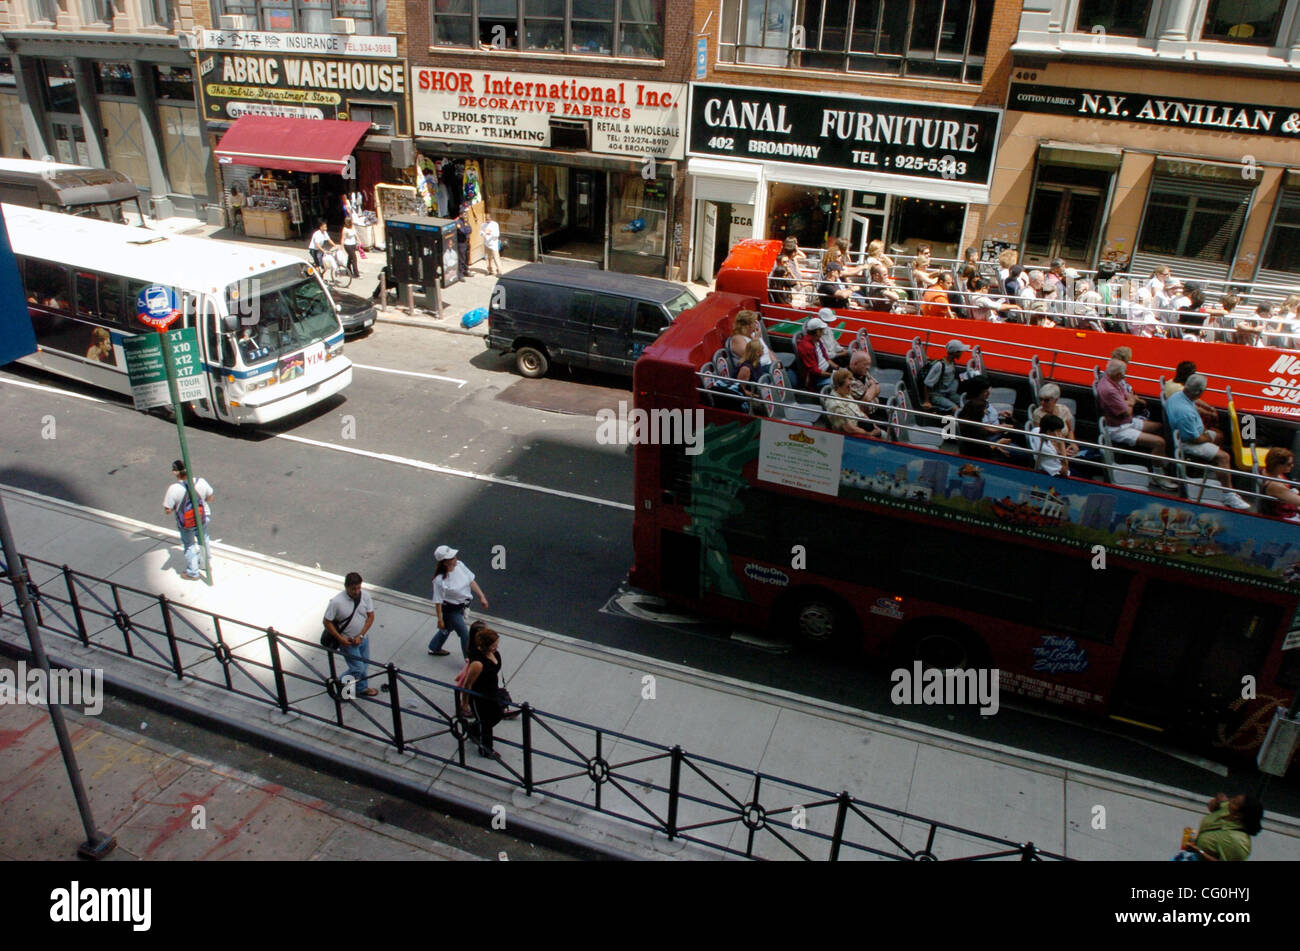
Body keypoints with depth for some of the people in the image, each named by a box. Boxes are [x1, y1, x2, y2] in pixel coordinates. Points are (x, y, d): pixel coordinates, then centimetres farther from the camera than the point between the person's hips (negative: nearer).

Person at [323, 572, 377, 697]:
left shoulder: (365, 595, -13)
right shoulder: (336, 602, -26)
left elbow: (371, 616, -6)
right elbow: (327, 622, -15)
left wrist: (361, 636, -13)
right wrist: (340, 638, -19)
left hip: (363, 638, 5)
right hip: (347, 641, -5)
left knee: (365, 665, 18)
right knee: (357, 668, -2)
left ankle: (363, 688, 42)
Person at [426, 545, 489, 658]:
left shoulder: (459, 565, -14)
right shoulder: (440, 580, -32)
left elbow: (471, 581, -3)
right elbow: (438, 601, -22)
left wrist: (481, 597, -3)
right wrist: (440, 619, -14)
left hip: (462, 605, 7)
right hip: (451, 610, -7)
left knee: (448, 628, 29)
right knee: (465, 634, 2)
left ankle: (434, 648, 55)